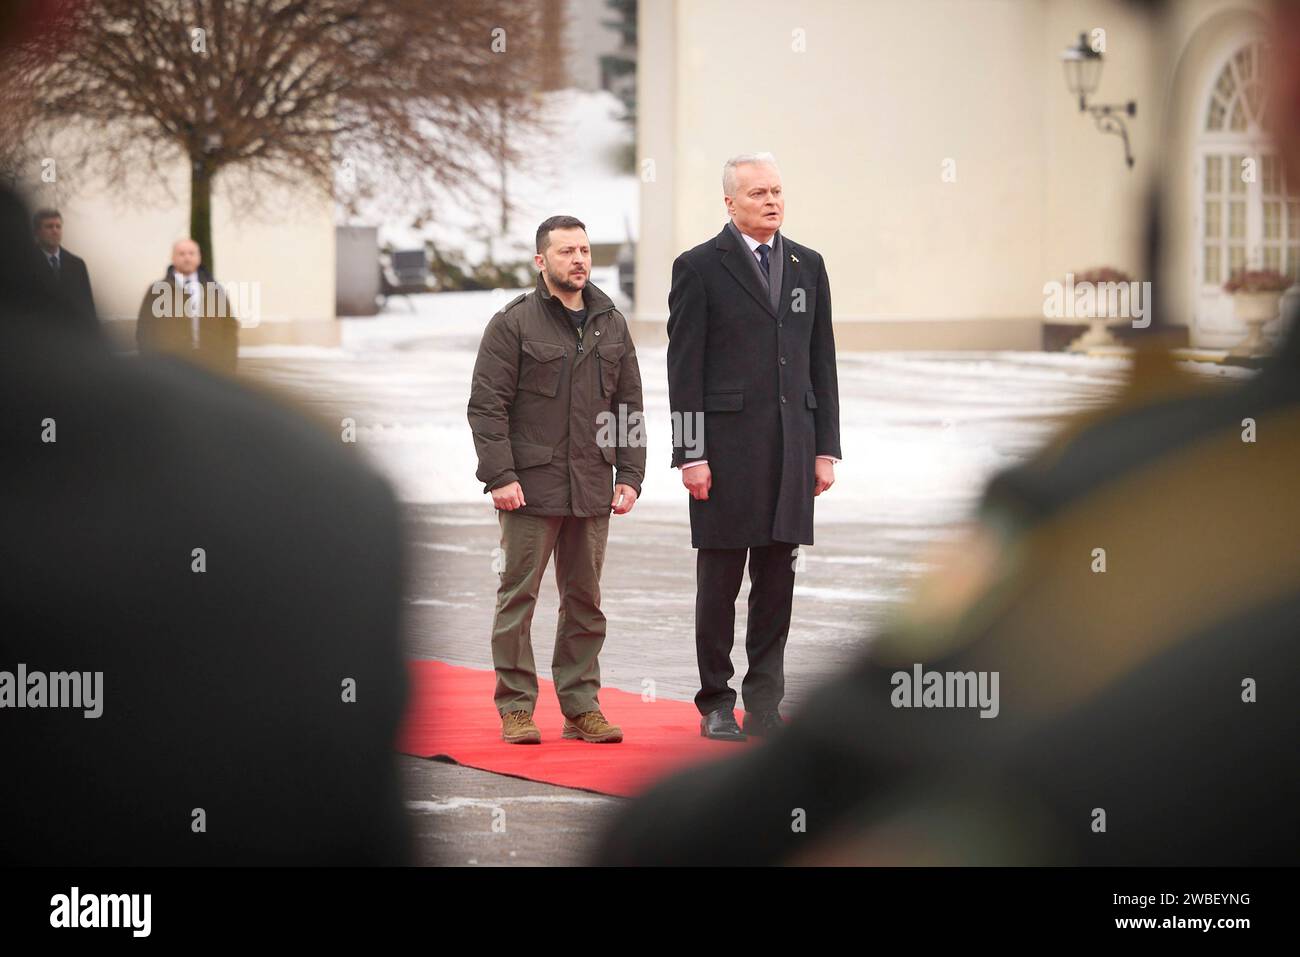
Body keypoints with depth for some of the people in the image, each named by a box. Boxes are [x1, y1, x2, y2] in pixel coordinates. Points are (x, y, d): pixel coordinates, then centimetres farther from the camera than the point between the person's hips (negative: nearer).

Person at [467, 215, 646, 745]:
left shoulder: (612, 325, 13)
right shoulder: (513, 323, -2)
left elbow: (629, 406, 16)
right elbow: (487, 405, -6)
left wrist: (629, 477, 8)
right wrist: (499, 476, -14)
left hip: (592, 491, 5)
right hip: (530, 487, -5)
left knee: (585, 600, 8)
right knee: (518, 595, -1)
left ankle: (581, 706, 14)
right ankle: (515, 708, 5)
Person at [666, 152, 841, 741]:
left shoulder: (807, 266, 13)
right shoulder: (699, 268, -2)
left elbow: (822, 362, 14)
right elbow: (684, 368, -5)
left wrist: (826, 447, 8)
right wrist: (690, 454, -10)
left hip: (792, 447, 4)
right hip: (726, 444, -4)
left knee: (777, 581, 4)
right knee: (720, 580, 1)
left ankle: (764, 708, 9)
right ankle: (716, 706, 9)